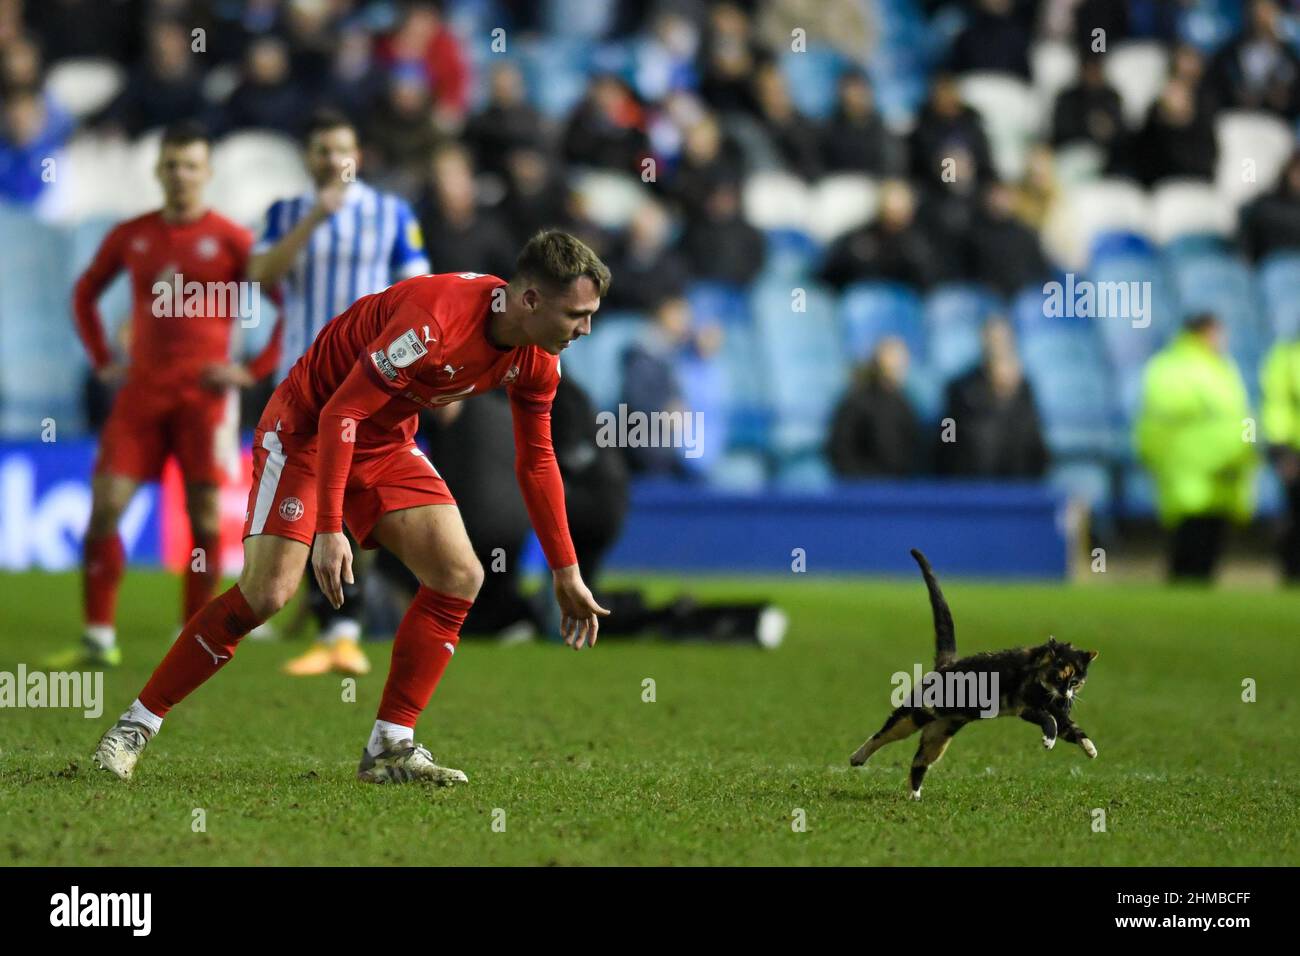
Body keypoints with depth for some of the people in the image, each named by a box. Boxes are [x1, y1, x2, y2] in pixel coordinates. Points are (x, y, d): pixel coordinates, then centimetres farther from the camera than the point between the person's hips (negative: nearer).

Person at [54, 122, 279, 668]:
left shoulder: (230, 241, -2)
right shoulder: (130, 237, 8)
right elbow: (85, 293, 24)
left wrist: (255, 371, -6)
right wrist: (102, 361, 14)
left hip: (204, 395, -3)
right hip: (141, 392, 3)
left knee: (205, 518, -4)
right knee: (104, 507, -5)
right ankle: (99, 639, -1)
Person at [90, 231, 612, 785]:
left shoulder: (536, 361, -8)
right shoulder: (436, 318, -34)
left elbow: (536, 462, 7)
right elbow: (341, 412, -31)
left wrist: (566, 573, 8)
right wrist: (330, 530, -34)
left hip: (386, 443, 8)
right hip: (307, 424, -8)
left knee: (460, 577, -8)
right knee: (266, 591, -18)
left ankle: (390, 749, -1)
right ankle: (136, 724, -5)